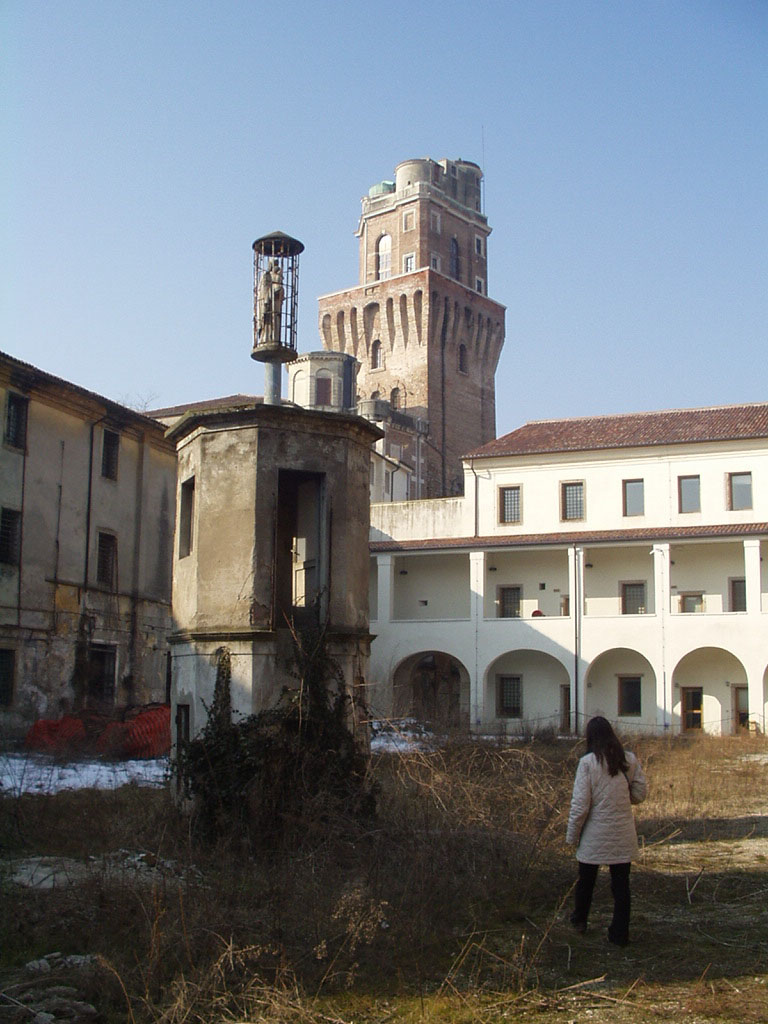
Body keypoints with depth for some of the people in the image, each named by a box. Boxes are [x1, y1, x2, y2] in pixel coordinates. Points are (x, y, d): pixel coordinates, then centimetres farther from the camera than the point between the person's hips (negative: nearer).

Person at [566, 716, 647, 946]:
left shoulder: (588, 762, -14)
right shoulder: (629, 760, -3)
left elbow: (580, 804, -13)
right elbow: (640, 793, 4)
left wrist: (572, 835, -3)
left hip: (595, 834, -2)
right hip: (623, 835, 2)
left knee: (586, 880, 18)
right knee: (621, 883, 10)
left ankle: (579, 920, 36)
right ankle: (620, 933, 14)